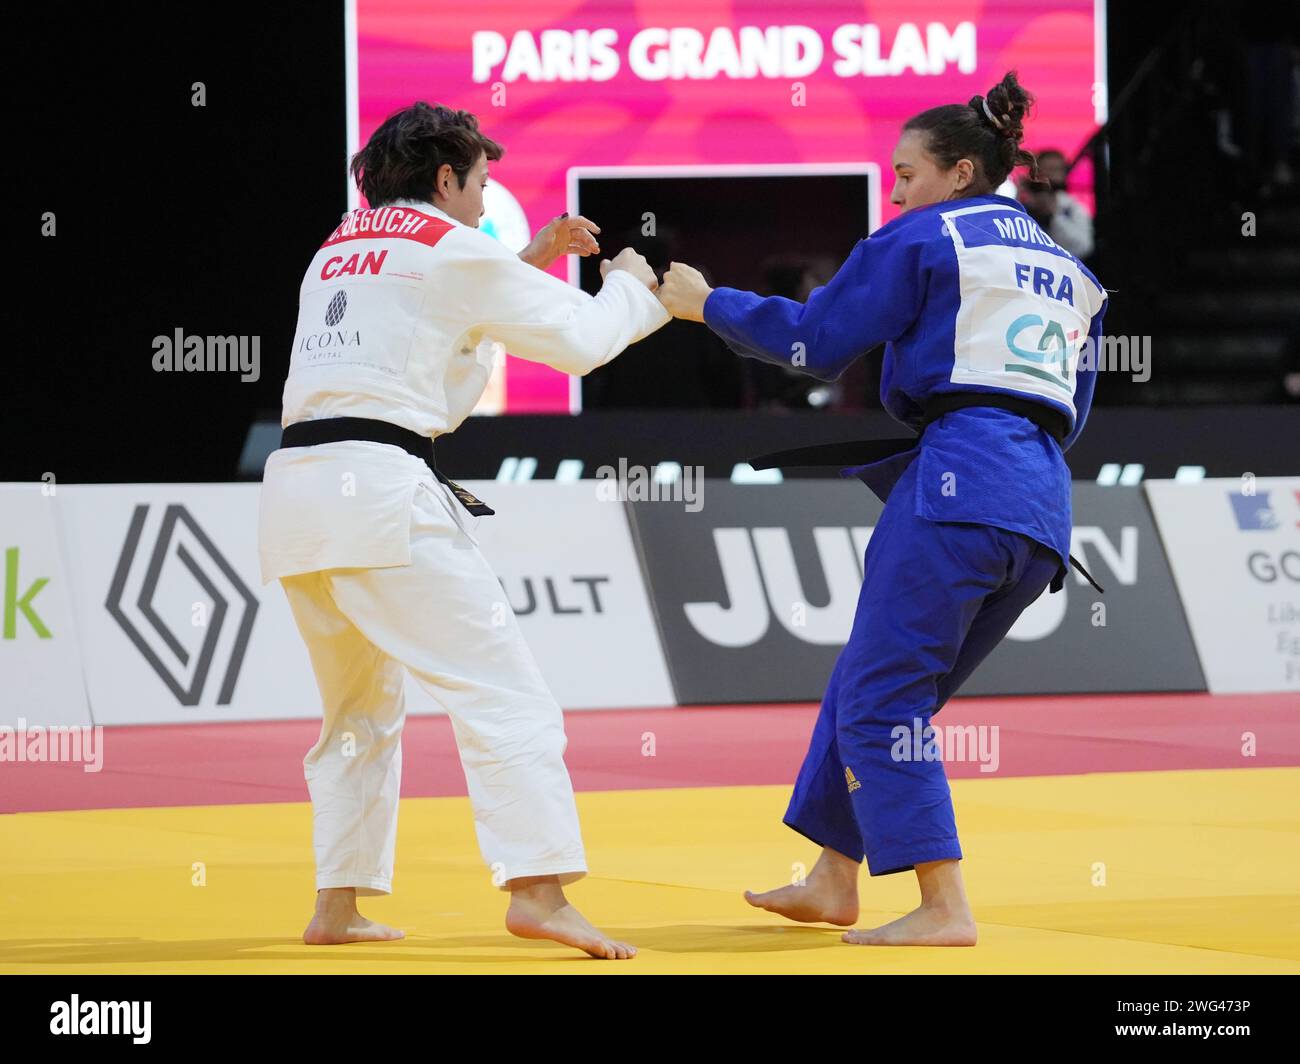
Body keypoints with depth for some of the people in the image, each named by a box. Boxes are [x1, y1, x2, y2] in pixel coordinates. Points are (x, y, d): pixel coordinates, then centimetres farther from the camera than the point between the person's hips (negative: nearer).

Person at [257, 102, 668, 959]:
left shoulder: (338, 252, 23)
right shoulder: (453, 253, 1)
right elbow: (580, 338, 6)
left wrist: (532, 259, 33)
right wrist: (632, 287, 25)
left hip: (295, 495, 8)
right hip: (380, 491, -8)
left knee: (362, 710, 22)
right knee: (501, 689, -9)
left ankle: (338, 905, 18)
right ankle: (539, 889, -21)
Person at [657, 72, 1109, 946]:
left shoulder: (922, 239, 1)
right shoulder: (1066, 268, 24)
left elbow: (815, 341, -1)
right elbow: (1072, 409, 26)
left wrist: (706, 303, 10)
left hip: (958, 481, -8)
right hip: (1043, 508, 8)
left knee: (881, 698, -5)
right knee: (868, 683, 18)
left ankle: (944, 908, -14)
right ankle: (833, 882, 22)